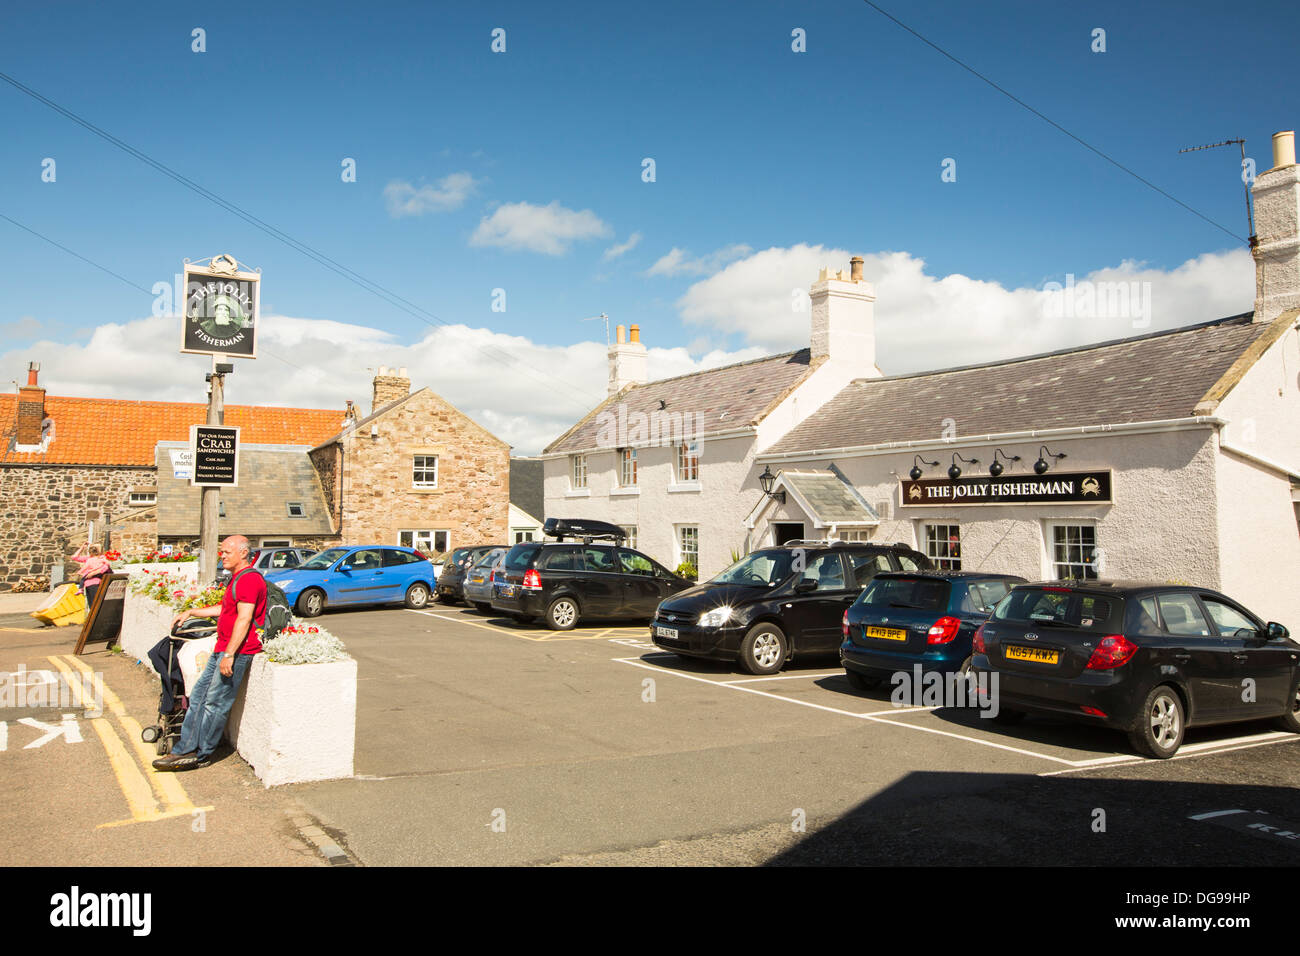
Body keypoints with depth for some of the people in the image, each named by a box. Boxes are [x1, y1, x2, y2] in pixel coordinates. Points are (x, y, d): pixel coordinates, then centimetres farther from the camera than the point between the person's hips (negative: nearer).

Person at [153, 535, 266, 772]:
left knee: (215, 703, -5)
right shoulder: (237, 578, 20)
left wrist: (229, 655, -26)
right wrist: (191, 612, 30)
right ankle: (185, 749, 14)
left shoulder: (249, 578, -16)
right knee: (198, 696, 10)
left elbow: (244, 619, -22)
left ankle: (200, 755, 4)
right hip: (223, 648, 11)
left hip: (237, 650, -11)